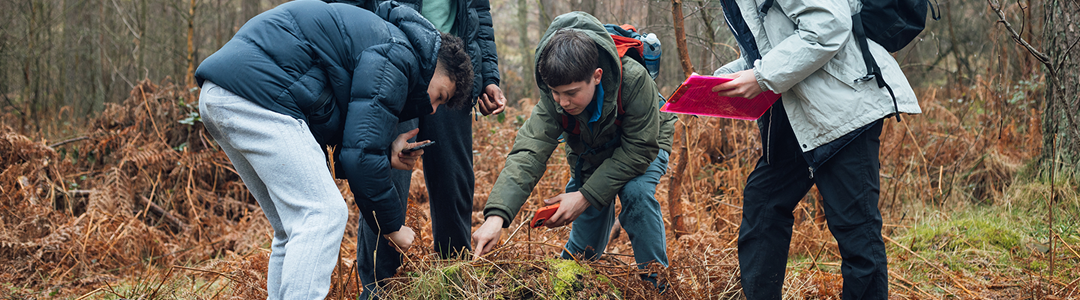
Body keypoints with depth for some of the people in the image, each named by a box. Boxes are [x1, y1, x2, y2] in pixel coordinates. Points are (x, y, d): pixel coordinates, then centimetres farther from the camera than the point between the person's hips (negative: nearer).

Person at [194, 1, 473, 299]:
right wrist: (393, 225, 1)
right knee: (325, 215, -11)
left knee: (296, 224, 14)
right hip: (254, 93, -10)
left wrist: (385, 153, 10)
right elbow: (360, 155, -10)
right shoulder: (398, 54, -5)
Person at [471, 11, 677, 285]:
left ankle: (656, 284, -17)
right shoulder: (552, 97, -30)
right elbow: (529, 151, -39)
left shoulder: (633, 79, -39)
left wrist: (586, 196, -38)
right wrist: (496, 215, -54)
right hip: (591, 156, 3)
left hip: (640, 150, -3)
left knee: (636, 191, -33)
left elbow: (640, 148, -34)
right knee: (584, 246, 2)